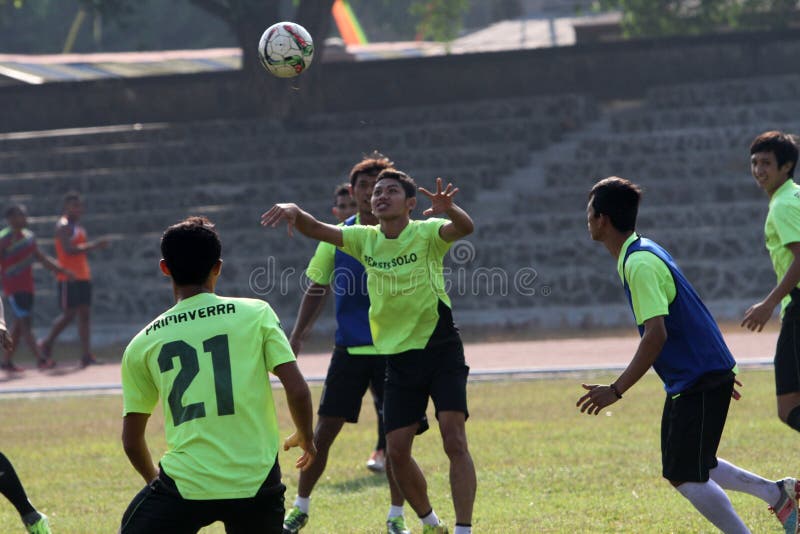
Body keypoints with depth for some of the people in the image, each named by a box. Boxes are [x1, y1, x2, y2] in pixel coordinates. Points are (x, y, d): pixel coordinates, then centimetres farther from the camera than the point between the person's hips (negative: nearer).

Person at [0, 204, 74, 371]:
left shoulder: (29, 236, 10)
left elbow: (41, 257, 18)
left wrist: (61, 270, 12)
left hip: (27, 286, 8)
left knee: (20, 324, 11)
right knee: (24, 321, -12)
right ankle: (40, 359, -19)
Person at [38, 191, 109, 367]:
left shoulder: (78, 226, 19)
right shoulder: (63, 226, -11)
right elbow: (69, 249, -24)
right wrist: (93, 246, -24)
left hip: (83, 277, 9)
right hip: (68, 278, -9)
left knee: (85, 314, 2)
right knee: (69, 314, -7)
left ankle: (86, 354, 0)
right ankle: (47, 344, 11)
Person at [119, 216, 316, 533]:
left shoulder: (143, 344, 6)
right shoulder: (256, 314, 3)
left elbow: (132, 440, 13)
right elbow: (297, 391, -2)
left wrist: (154, 480, 32)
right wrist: (304, 437, 19)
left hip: (186, 484, -1)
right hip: (255, 480, 1)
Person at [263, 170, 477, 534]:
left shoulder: (427, 233, -7)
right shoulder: (364, 239, 5)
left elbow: (465, 228, -27)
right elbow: (316, 230, -5)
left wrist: (447, 209, -50)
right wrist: (294, 212, -27)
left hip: (441, 350, -4)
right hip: (398, 357, 4)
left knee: (454, 439, -16)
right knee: (397, 451, 1)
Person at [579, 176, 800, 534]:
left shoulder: (639, 264, -20)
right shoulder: (643, 253, 12)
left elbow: (656, 335, -28)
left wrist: (615, 391, -26)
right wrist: (719, 371, 28)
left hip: (698, 381, -10)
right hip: (689, 380, 10)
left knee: (685, 476, -7)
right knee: (687, 468, 17)